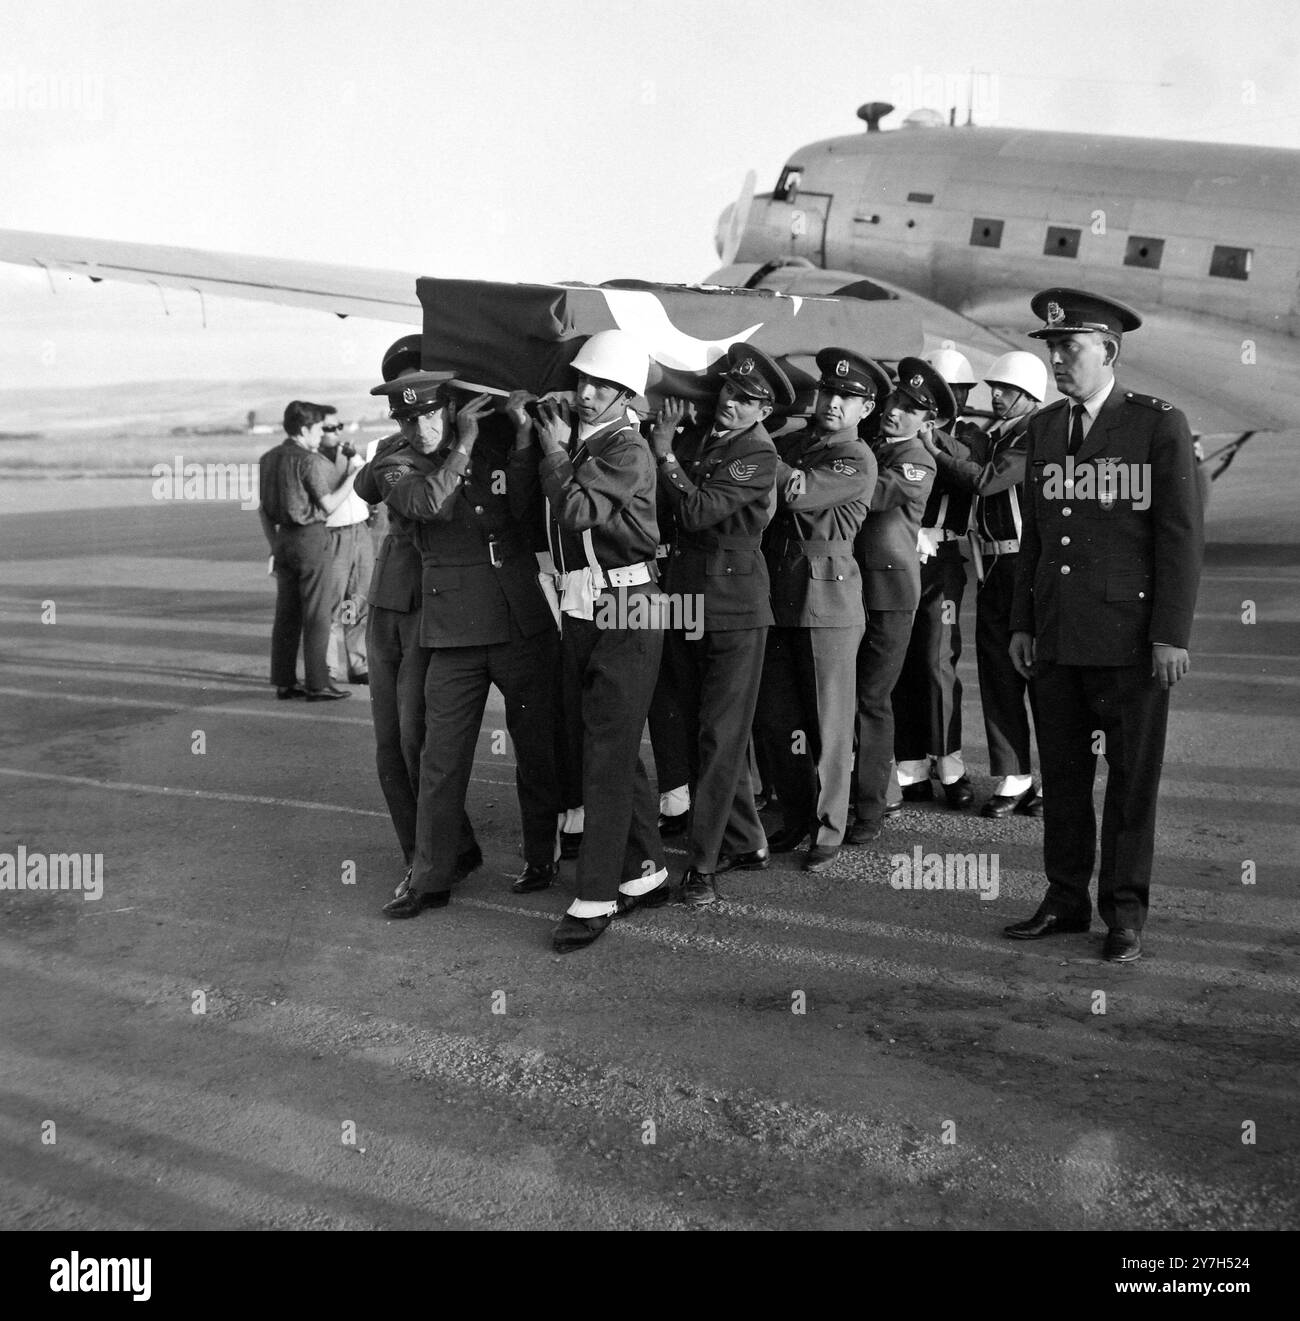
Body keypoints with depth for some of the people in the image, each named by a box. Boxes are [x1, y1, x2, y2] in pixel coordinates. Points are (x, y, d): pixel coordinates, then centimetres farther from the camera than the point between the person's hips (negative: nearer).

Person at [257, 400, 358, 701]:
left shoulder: (267, 459, 10)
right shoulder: (308, 461, -13)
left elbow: (262, 509, 13)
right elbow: (329, 505, -10)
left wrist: (274, 544, 19)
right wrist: (352, 478, 0)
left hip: (283, 538, 7)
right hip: (311, 538, -7)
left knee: (286, 613, 11)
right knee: (316, 615, -2)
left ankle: (284, 682, 14)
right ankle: (317, 684, -1)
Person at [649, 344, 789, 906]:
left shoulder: (759, 455, -10)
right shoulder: (696, 436, 9)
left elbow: (697, 511, -20)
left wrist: (664, 453, -11)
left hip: (734, 610, -7)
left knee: (721, 737, -3)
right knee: (701, 733, 12)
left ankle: (703, 863, 2)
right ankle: (744, 842, 26)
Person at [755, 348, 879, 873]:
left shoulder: (859, 461, -5)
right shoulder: (787, 443, 14)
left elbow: (797, 491, -19)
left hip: (828, 601, -5)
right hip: (775, 595, 5)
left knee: (828, 722, 2)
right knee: (774, 717, 9)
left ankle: (828, 828, 14)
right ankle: (794, 817, 25)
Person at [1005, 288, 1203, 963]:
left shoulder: (1159, 425, -3)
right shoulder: (1043, 428, 13)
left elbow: (1181, 535, -6)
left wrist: (1171, 635, -11)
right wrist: (1022, 623, 11)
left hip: (1129, 638, -5)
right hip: (1056, 637, 5)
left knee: (1132, 776, 3)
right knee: (1061, 774, 10)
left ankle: (1125, 912, 15)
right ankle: (1065, 899, 22)